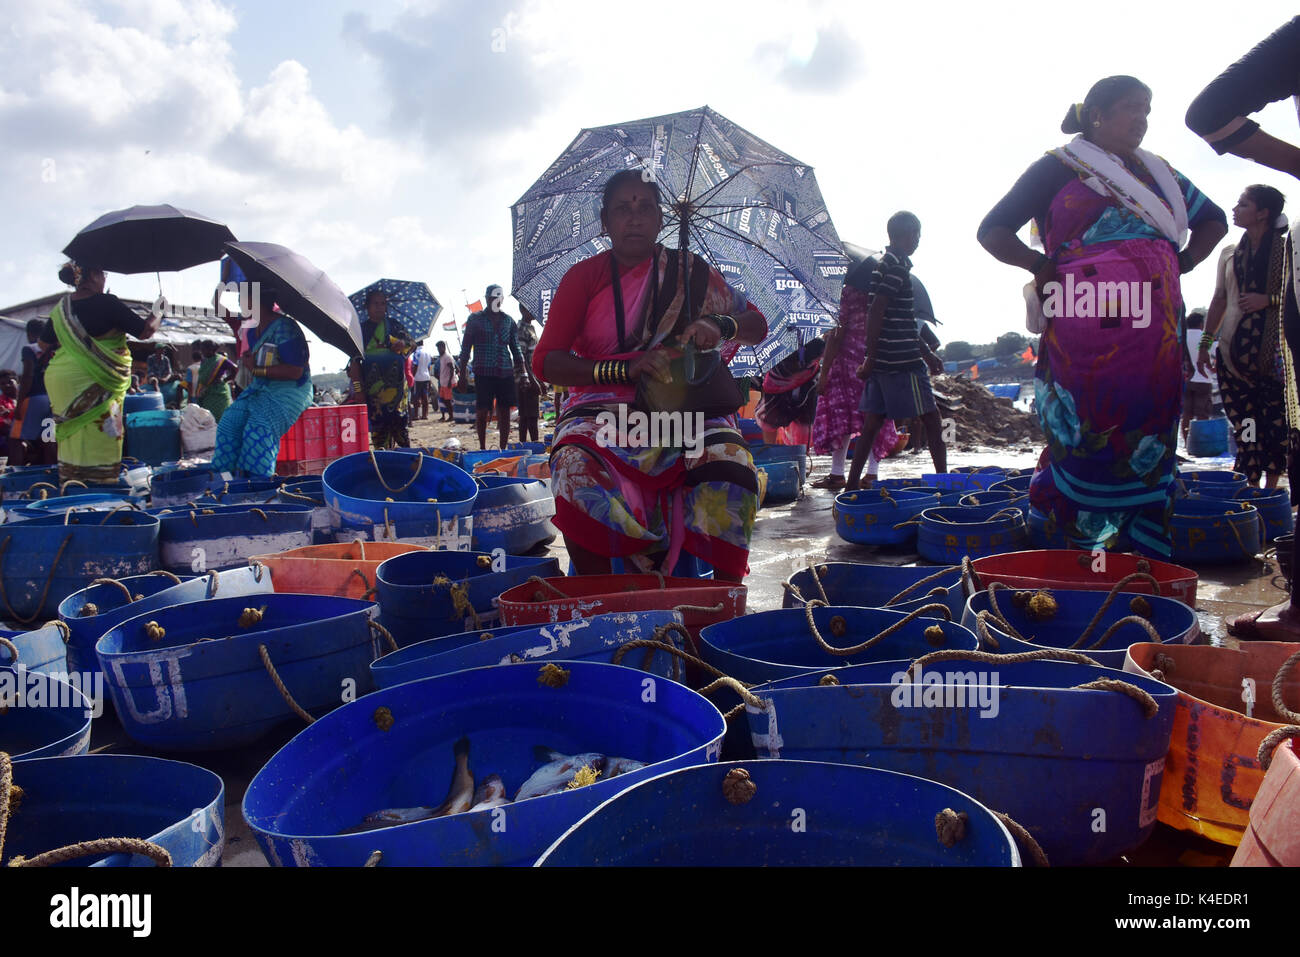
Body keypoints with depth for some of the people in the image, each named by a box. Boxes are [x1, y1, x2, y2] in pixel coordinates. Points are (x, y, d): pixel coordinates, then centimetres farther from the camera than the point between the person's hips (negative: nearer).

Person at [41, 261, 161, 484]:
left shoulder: (61, 307, 11)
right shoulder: (106, 303, -9)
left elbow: (45, 341, 21)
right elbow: (145, 331, -10)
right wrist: (158, 314, 9)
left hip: (59, 381, 7)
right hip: (94, 382, -7)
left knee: (71, 442, 12)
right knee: (98, 441, -3)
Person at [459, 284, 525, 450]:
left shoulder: (508, 321, 12)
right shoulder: (475, 319, 6)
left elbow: (515, 348, 15)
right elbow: (466, 347, 5)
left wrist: (521, 370, 6)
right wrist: (463, 372, -1)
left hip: (505, 372, 3)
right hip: (483, 372, -2)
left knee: (504, 411, 3)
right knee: (482, 411, -2)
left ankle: (503, 448, 11)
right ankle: (482, 448, 10)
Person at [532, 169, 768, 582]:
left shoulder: (690, 272, 10)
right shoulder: (583, 278, 6)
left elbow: (758, 326, 11)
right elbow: (545, 363, -3)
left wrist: (720, 325, -14)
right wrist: (626, 368, -19)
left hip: (684, 411, 1)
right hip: (603, 411, -1)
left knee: (729, 466, -31)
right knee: (576, 467, -35)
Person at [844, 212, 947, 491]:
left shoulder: (886, 264, 19)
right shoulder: (896, 266, -12)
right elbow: (876, 313, -19)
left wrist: (927, 352, 26)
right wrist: (871, 359, -19)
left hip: (883, 362, 9)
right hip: (903, 362, -9)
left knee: (872, 422, 8)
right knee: (931, 418, 1)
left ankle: (853, 484, 7)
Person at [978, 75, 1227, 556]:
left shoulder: (1156, 173, 24)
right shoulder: (1058, 168, 9)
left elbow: (1213, 220, 35)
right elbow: (993, 231, 5)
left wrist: (1182, 262, 17)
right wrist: (1041, 265, -8)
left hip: (1155, 338, 5)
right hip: (1084, 336, -5)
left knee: (1148, 447, 1)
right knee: (1083, 445, -9)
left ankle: (1143, 558, 7)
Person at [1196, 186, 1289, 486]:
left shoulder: (1286, 249, 4)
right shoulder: (1230, 254, 16)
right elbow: (1219, 301, 19)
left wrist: (1269, 299, -13)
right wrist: (1205, 342, 14)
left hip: (1275, 351, -3)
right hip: (1235, 350, 3)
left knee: (1276, 425, -6)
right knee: (1245, 427, 1)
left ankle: (1270, 490, 3)